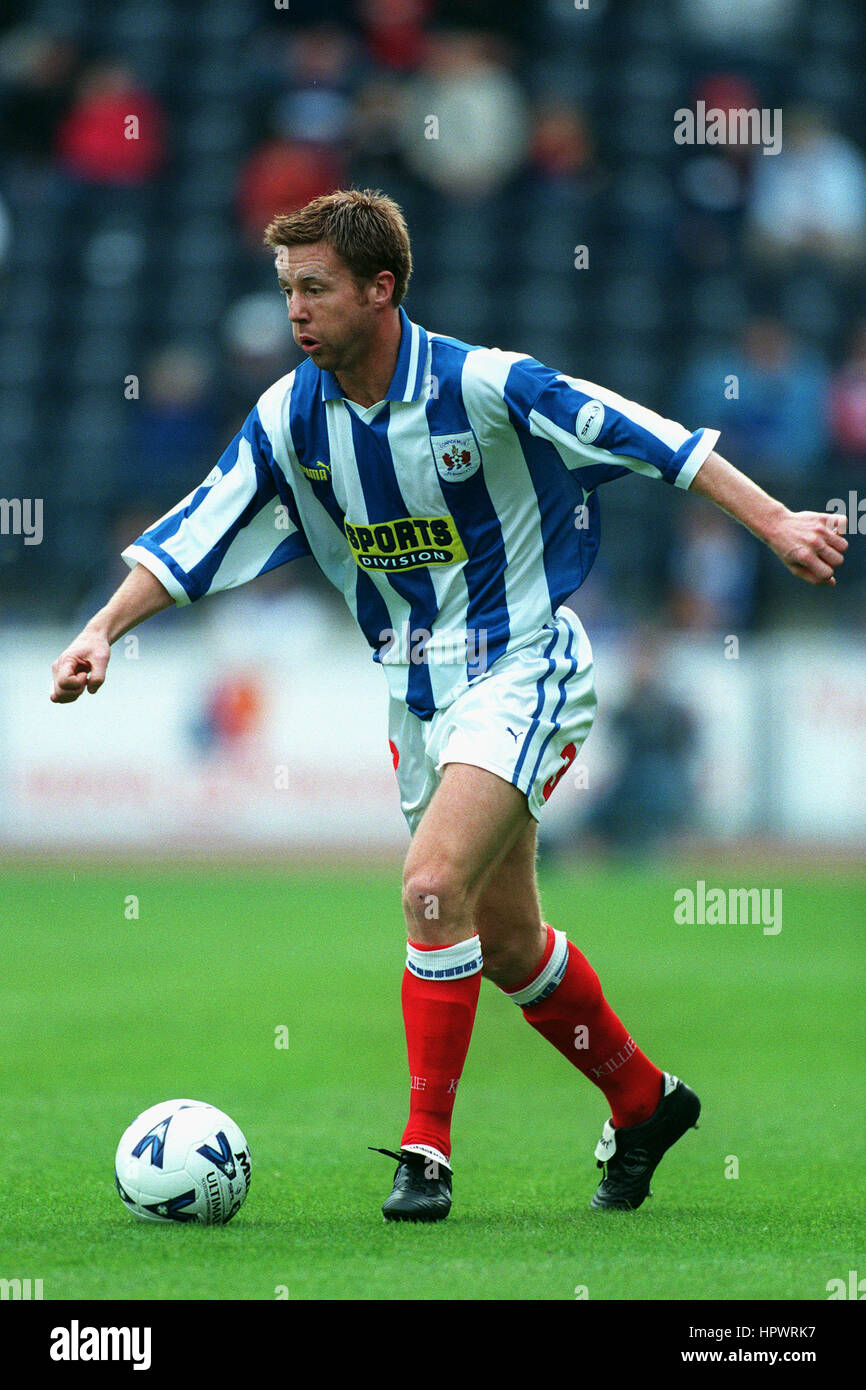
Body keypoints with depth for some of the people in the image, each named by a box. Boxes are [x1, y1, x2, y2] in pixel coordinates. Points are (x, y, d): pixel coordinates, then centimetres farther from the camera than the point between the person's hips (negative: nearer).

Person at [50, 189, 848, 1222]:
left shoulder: (481, 384, -19)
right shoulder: (292, 416, -4)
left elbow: (644, 437, -17)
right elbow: (196, 535, -1)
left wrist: (774, 521, -21)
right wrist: (104, 630, -13)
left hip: (521, 670, -6)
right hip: (417, 692, 6)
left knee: (434, 883, -24)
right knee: (504, 941, 13)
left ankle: (426, 1148, -16)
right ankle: (643, 1103, 35)